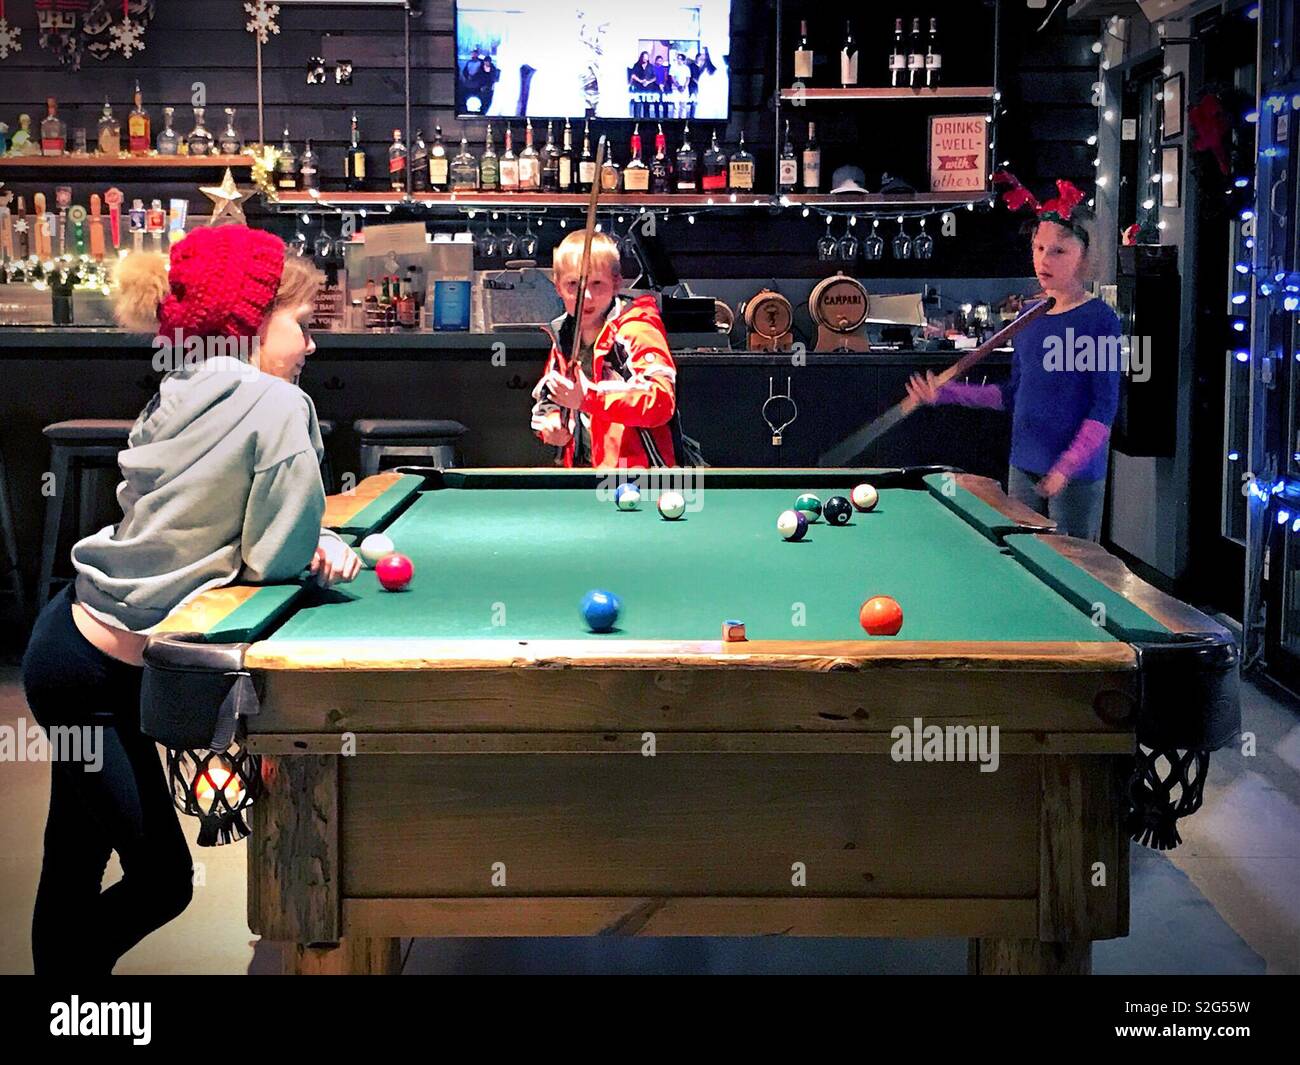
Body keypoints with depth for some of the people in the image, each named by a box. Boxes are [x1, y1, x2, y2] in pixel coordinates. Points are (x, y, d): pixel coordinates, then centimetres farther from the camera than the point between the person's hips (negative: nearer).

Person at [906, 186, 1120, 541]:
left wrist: (1067, 467, -21)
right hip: (1024, 465, 6)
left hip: (1077, 475, -6)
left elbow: (1105, 408, -13)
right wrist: (947, 393, 8)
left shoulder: (1100, 321, -11)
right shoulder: (1028, 318, 8)